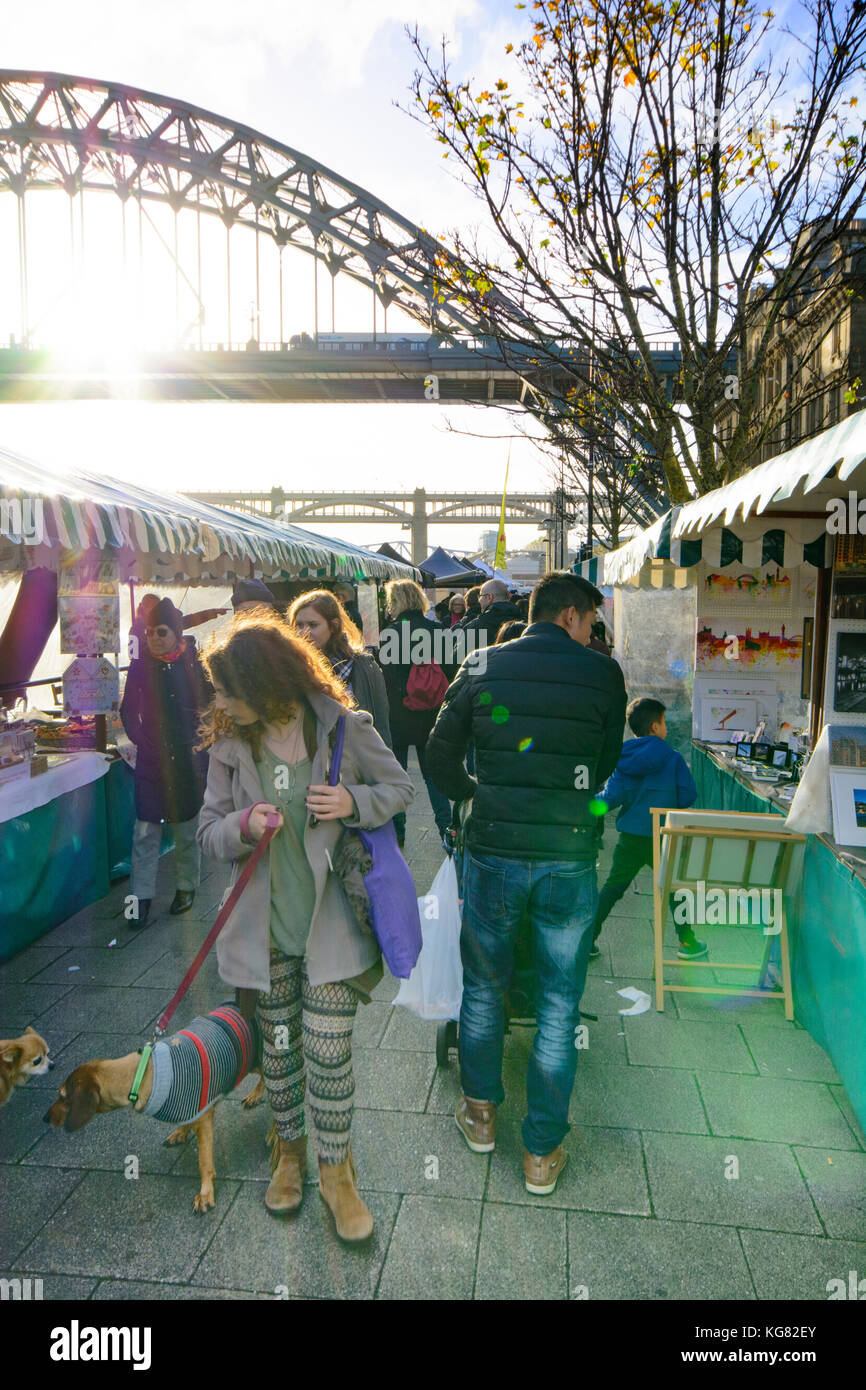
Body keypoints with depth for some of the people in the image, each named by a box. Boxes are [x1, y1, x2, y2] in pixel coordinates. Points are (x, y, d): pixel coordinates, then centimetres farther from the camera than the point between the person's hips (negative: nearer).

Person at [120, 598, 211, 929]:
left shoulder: (197, 663, -5)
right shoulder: (140, 664, 1)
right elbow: (128, 710, 11)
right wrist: (140, 740, 3)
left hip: (189, 758, -1)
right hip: (151, 761, 1)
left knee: (187, 830, 11)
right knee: (145, 833, 0)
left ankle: (187, 887, 28)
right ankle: (142, 897, 10)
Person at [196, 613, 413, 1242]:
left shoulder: (343, 727, -10)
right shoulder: (229, 744, -2)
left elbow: (400, 786, 2)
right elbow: (209, 831, 3)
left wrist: (355, 803, -18)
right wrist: (244, 825, -19)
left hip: (331, 922, -2)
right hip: (265, 925, 3)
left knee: (329, 1052, 2)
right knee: (279, 1046, 17)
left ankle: (336, 1172, 28)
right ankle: (290, 1151, 43)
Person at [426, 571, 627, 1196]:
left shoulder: (482, 666, 0)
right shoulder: (603, 673, -3)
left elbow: (441, 755, 3)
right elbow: (605, 767, 8)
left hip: (493, 853, 1)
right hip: (570, 859, -1)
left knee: (483, 987, 21)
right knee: (559, 1008, 13)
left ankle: (481, 1114, 39)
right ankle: (543, 1151, 26)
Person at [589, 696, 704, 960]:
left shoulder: (622, 759, -1)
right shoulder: (673, 759, -6)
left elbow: (611, 798, -8)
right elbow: (689, 797, -5)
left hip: (630, 837, 2)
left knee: (612, 888, 9)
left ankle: (588, 940, 8)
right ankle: (687, 942, 24)